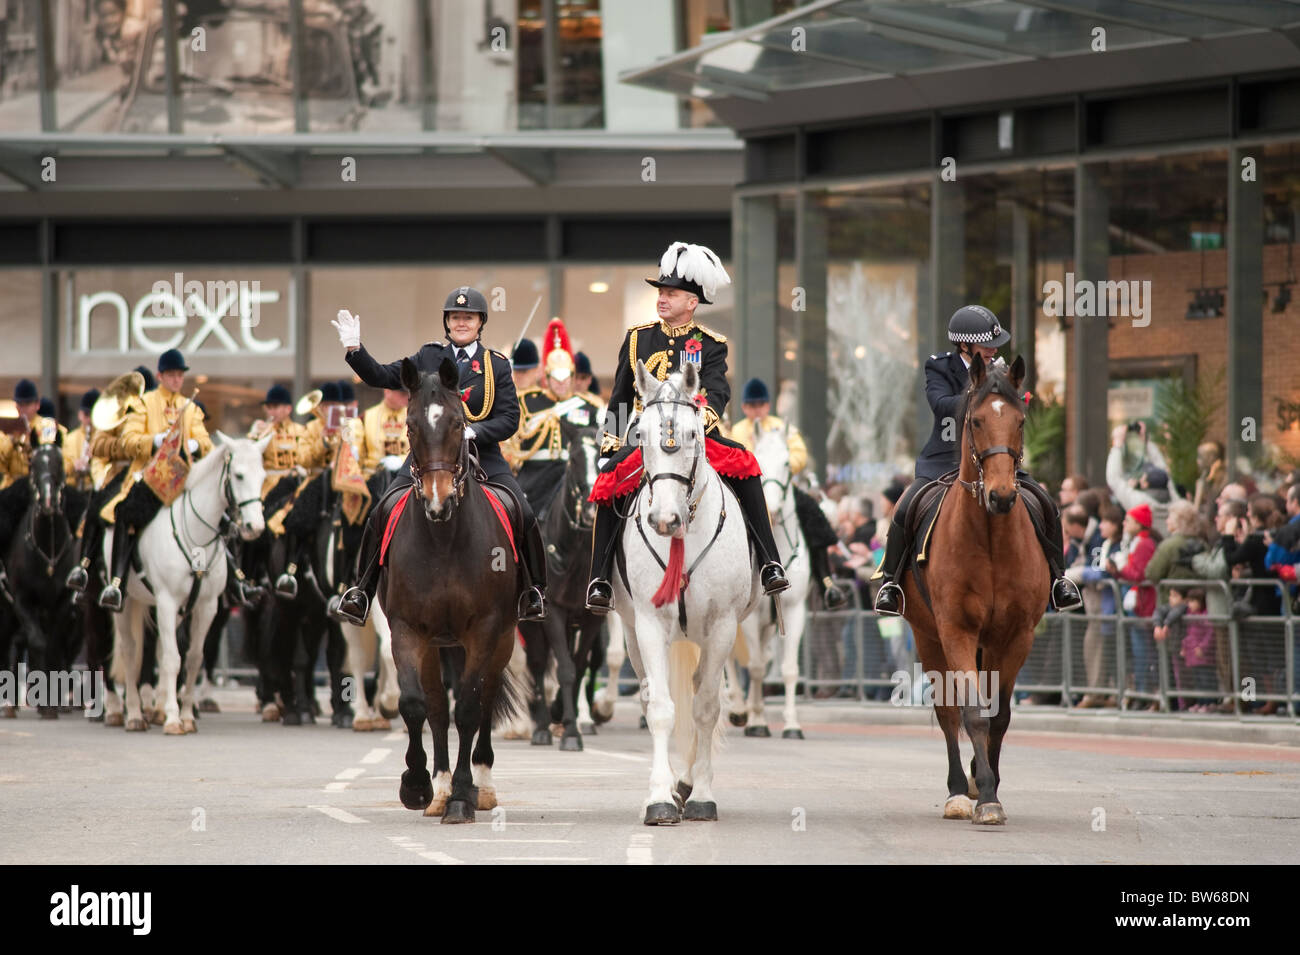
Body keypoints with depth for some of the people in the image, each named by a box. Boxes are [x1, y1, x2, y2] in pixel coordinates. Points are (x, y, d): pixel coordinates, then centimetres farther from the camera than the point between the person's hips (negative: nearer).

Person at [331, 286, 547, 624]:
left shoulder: (497, 365, 4)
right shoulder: (428, 357, 8)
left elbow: (509, 418, -2)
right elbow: (381, 377, 5)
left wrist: (472, 431, -18)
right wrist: (354, 348, -10)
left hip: (482, 457, -1)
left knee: (524, 517, -16)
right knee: (382, 516, -14)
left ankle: (533, 593, 5)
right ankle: (362, 594, 0)